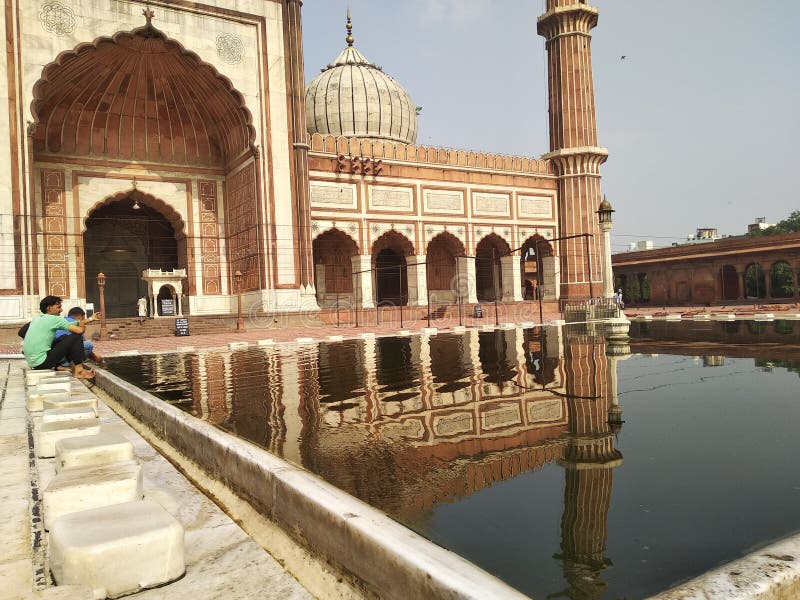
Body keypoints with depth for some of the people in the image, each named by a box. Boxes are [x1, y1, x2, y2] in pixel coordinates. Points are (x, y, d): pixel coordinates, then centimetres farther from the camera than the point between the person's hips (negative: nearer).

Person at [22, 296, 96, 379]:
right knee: (76, 337, -6)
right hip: (42, 363, -9)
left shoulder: (37, 319, 16)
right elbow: (79, 330, -17)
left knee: (65, 338, 23)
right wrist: (82, 325, 9)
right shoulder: (54, 319, -10)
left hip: (32, 363, 9)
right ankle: (79, 370, 0)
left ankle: (73, 367, 16)